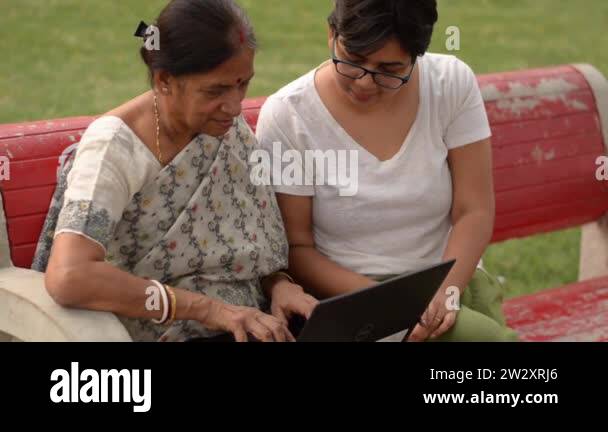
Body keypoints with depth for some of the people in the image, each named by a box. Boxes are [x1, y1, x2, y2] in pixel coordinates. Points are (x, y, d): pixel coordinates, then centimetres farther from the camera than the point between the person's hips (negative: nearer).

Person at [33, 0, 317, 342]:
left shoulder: (231, 128, 2)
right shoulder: (115, 147, -17)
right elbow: (68, 278, -31)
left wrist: (280, 285, -10)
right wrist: (205, 307, -29)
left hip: (249, 327, 5)